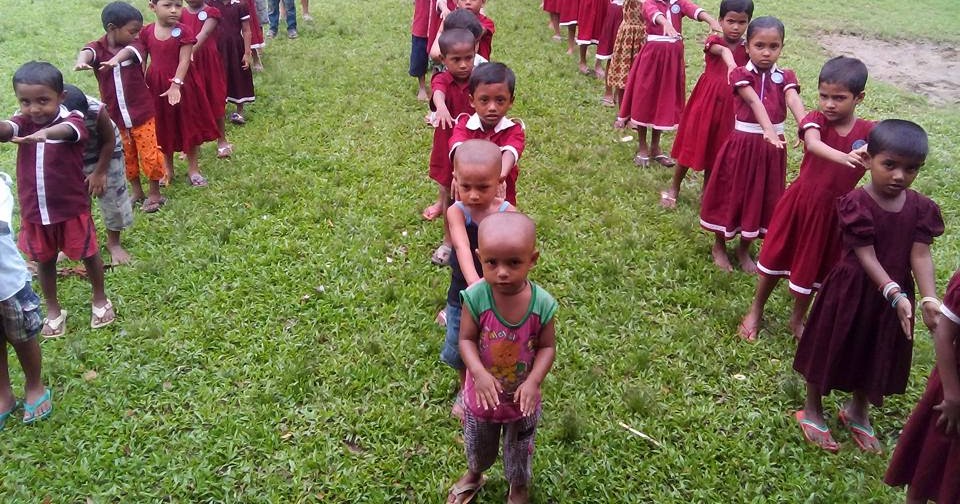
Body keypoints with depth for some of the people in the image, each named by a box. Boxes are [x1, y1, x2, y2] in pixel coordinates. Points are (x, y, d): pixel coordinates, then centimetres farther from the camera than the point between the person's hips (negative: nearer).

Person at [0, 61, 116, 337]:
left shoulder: (72, 119, -18)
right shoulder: (23, 122, -7)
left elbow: (68, 131, -43)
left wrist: (45, 133, -67)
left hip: (72, 207, -4)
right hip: (34, 210, 4)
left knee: (88, 254, 16)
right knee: (44, 260, 19)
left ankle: (100, 300, 39)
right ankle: (53, 311, 38)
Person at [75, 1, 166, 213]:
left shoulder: (133, 45, -8)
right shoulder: (98, 47, -8)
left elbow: (129, 51, -33)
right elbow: (88, 52, -32)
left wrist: (116, 59, -57)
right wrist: (81, 60, -58)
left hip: (142, 113, -2)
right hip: (114, 115, 2)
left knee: (149, 154, 3)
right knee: (125, 156, 16)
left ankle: (154, 193, 19)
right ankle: (136, 191, 33)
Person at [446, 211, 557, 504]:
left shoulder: (542, 304, -25)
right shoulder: (476, 297, -26)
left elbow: (547, 347, -15)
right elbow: (466, 340, -18)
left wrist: (533, 382, -28)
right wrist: (479, 374, -34)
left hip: (522, 397, 0)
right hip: (483, 394, 1)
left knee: (520, 451, 26)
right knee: (477, 447, 30)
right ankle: (474, 475, 63)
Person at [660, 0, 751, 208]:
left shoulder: (748, 48, 1)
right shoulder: (713, 41, -8)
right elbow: (724, 51, -32)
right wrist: (731, 65, -53)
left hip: (730, 106, 2)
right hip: (705, 101, -2)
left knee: (717, 150, 11)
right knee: (691, 145, 7)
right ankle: (674, 189, 24)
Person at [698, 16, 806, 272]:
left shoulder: (785, 77, 0)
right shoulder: (741, 75, -9)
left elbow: (794, 102, -20)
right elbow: (754, 101, -28)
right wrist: (768, 130, -45)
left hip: (772, 146, 3)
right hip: (743, 143, -3)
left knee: (761, 197, 13)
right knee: (732, 193, 8)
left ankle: (744, 249, 31)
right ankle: (719, 246, 29)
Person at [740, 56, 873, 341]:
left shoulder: (867, 132, -9)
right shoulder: (814, 120, -15)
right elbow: (813, 144, -37)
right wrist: (844, 158, -56)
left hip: (833, 211, 1)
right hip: (800, 202, -1)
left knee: (812, 265, 15)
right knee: (776, 256, 12)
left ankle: (797, 320, 37)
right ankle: (755, 312, 33)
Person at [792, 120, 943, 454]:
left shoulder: (922, 209, -6)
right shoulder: (855, 204, -21)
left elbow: (920, 255, -12)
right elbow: (866, 255, -23)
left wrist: (929, 299, -24)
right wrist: (894, 293, -31)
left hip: (896, 293, 5)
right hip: (852, 289, -5)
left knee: (877, 355, 20)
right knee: (831, 347, 11)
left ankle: (858, 412, 45)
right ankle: (812, 411, 32)